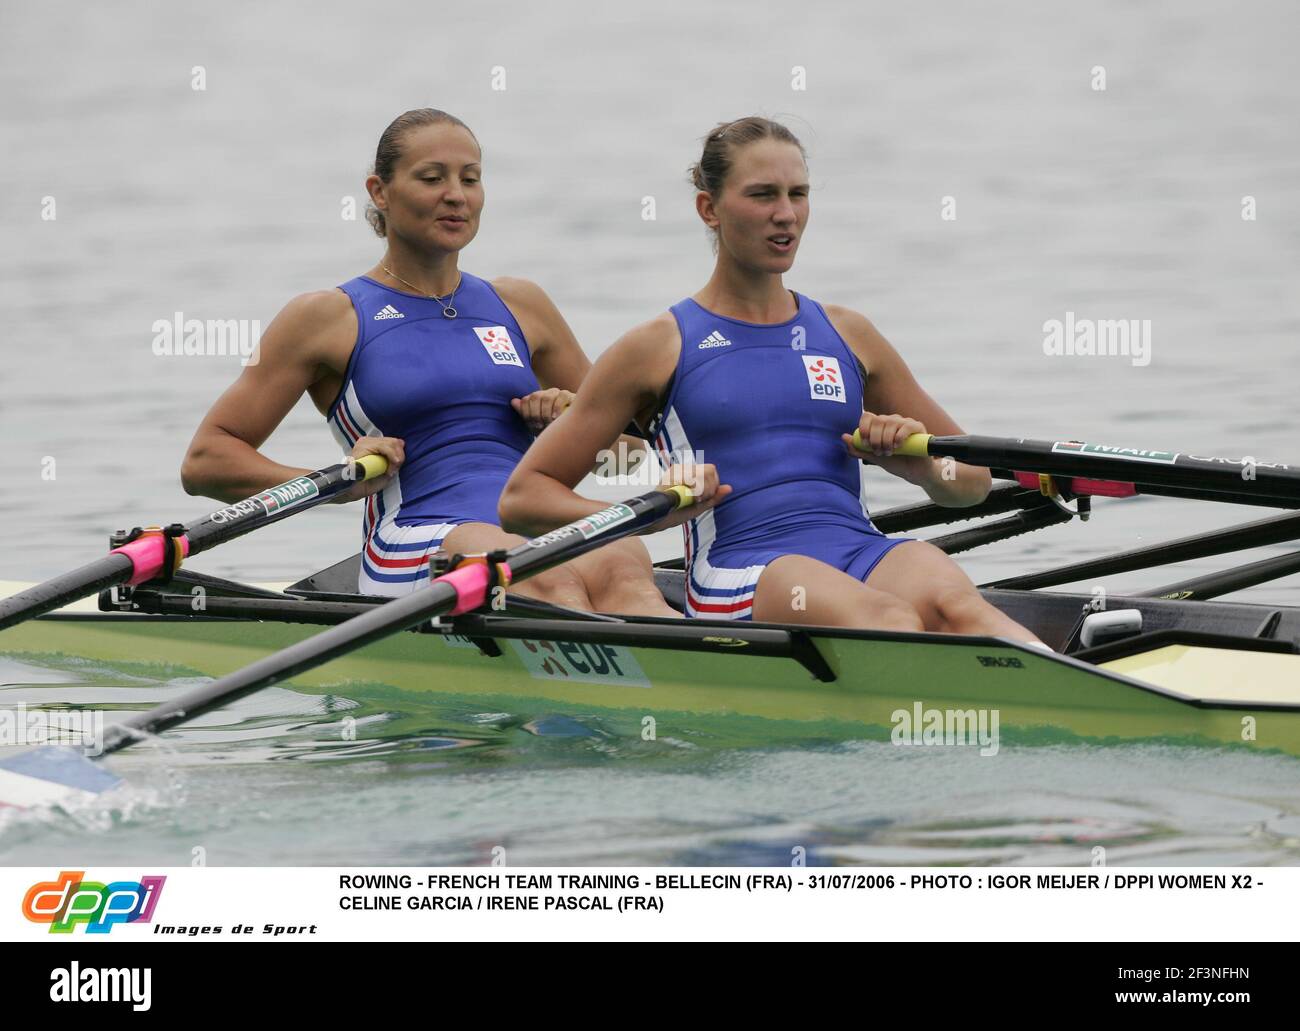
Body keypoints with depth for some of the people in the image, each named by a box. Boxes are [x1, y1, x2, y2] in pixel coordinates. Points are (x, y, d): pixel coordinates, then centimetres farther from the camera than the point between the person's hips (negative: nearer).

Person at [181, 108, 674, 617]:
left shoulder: (519, 306, 24)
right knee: (553, 579, -39)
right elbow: (204, 461, 9)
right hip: (419, 548, -3)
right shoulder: (330, 317, 12)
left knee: (622, 563, -35)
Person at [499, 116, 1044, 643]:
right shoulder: (659, 347, 13)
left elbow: (973, 478, 31)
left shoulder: (847, 335, 24)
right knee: (890, 623, -38)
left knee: (951, 604, -34)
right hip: (741, 577, -4)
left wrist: (921, 466, 6)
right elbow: (522, 498, 11)